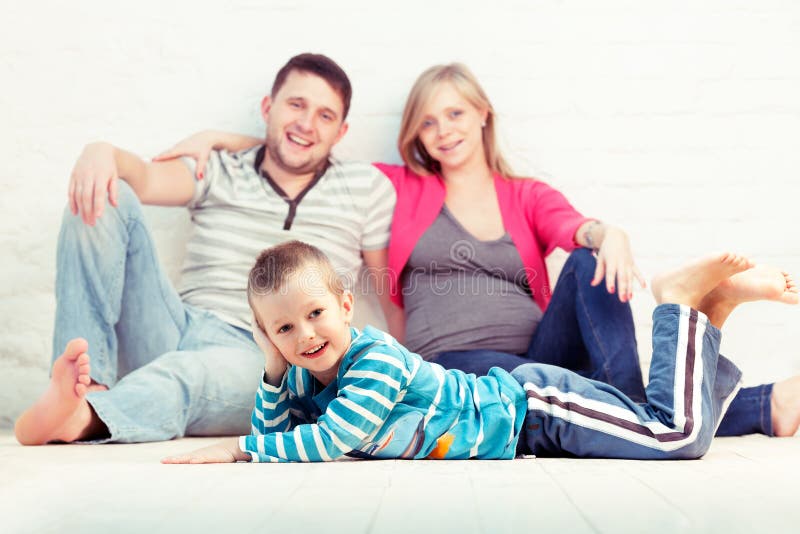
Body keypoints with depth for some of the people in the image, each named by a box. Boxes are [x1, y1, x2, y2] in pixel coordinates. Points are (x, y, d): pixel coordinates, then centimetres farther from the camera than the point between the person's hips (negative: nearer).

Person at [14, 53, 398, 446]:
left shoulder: (365, 189, 12)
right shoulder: (220, 173, 15)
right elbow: (146, 179, -5)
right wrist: (103, 153, -27)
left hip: (260, 358, -3)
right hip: (177, 333, 3)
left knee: (186, 373, -39)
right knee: (103, 196, -14)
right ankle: (90, 381, -27)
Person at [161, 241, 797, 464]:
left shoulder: (377, 360, -27)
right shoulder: (313, 373, 0)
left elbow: (327, 443, -31)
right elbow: (276, 428, 5)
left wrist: (237, 447, -21)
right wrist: (276, 367, -12)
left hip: (533, 405, -7)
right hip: (508, 396, 7)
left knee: (680, 437, -19)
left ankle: (689, 298, 1)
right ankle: (707, 303, 20)